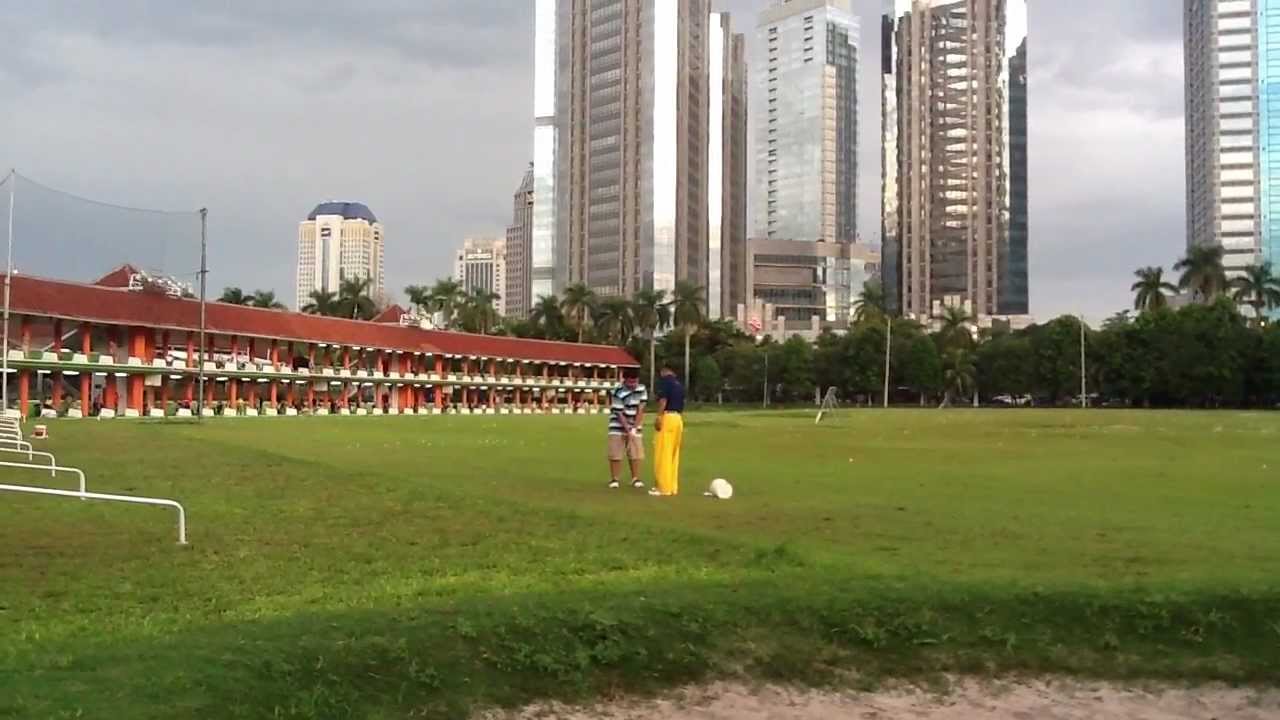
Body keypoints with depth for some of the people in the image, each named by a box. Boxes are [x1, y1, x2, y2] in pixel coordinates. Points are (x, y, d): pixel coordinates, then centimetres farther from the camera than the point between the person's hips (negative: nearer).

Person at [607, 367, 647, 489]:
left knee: (636, 454, 0)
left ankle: (635, 478, 11)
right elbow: (620, 414, -17)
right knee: (615, 454, -6)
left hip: (635, 427, 4)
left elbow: (640, 410, -4)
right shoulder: (617, 392, -18)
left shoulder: (642, 390, -4)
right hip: (618, 427, -4)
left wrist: (635, 428, -9)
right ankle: (614, 479, 4)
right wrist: (628, 430, -18)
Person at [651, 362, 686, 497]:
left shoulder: (665, 380, -1)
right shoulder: (679, 384, 21)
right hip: (678, 419, 8)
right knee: (673, 454, 12)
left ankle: (664, 488, -4)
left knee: (663, 454, -4)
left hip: (667, 417, -8)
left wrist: (658, 417, -18)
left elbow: (663, 399, -14)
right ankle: (673, 487, 14)